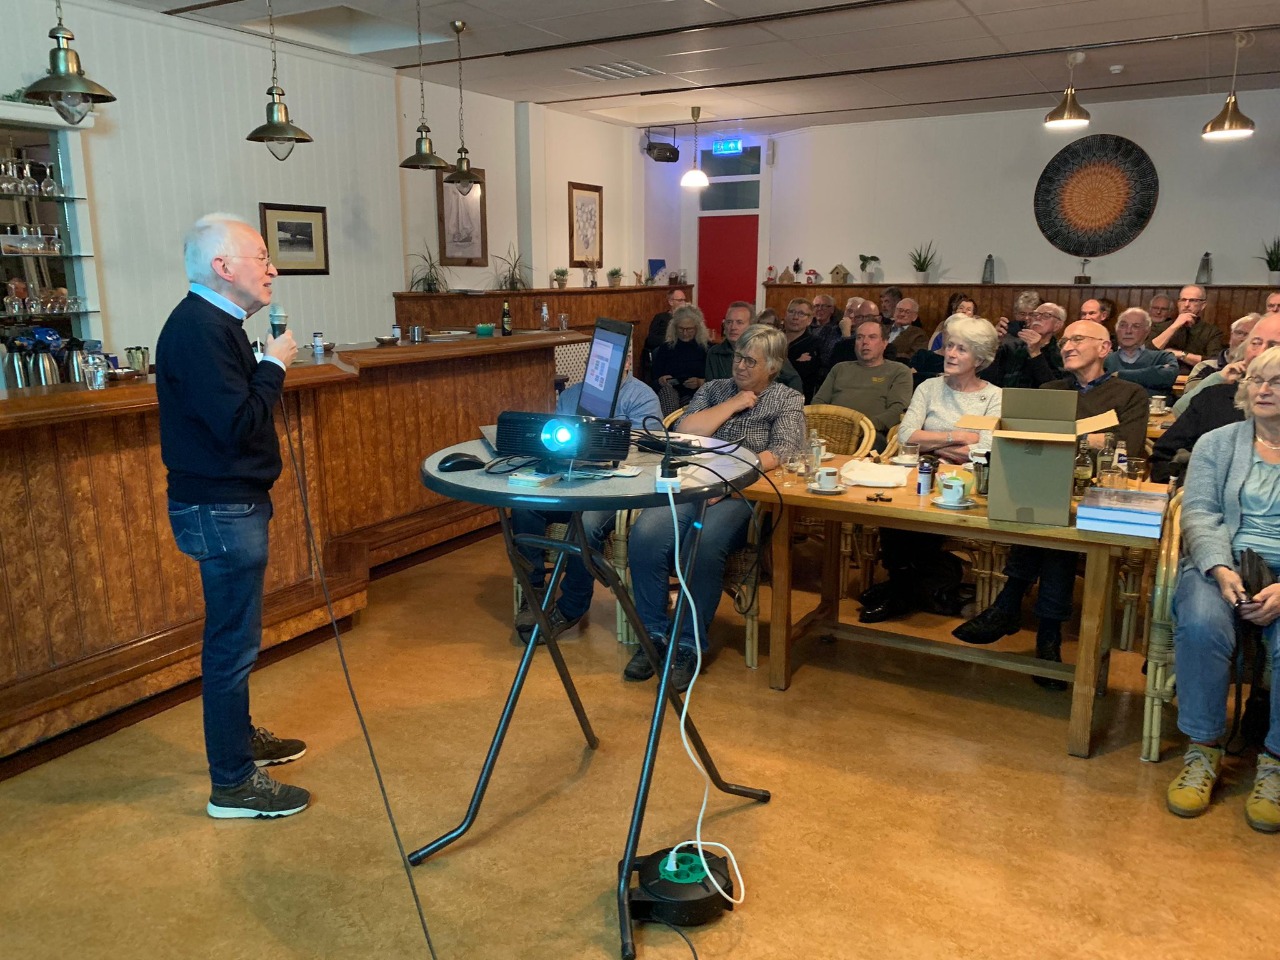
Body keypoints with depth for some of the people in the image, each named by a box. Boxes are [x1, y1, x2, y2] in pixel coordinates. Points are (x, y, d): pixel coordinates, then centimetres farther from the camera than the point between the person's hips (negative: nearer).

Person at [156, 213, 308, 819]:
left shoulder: (211, 323, 13)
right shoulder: (198, 329, -20)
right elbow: (237, 423, -25)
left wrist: (268, 366, 5)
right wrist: (275, 365, -16)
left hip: (229, 503, 11)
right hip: (221, 510, -11)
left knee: (233, 637, 21)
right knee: (232, 643, -2)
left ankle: (240, 739, 38)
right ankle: (233, 785, 10)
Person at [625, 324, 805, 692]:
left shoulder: (787, 400, 11)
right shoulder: (714, 389, 22)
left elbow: (782, 453, -7)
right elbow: (685, 431, 6)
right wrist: (734, 404, 3)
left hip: (742, 495, -3)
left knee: (703, 544, -35)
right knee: (645, 535, -28)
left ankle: (689, 647, -19)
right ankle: (654, 636, -12)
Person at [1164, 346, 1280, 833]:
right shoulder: (1217, 444, 14)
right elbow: (1199, 514, 2)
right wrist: (1222, 570, -17)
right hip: (1224, 563, 1)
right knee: (1202, 625, -32)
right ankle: (1203, 750, -15)